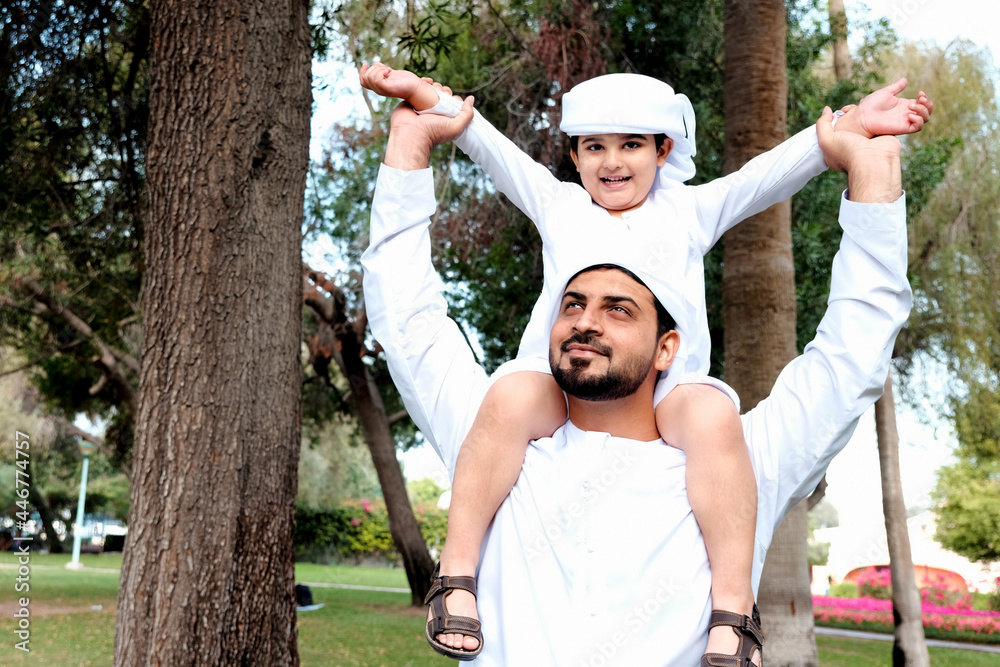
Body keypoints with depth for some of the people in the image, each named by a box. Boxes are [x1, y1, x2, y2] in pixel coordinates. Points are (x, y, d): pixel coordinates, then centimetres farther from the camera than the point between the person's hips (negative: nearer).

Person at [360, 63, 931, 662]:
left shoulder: (690, 210, 22)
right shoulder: (557, 204, 24)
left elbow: (773, 172, 12)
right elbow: (489, 147, 16)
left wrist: (852, 129, 0)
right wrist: (423, 95, 4)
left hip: (667, 391, 0)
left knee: (714, 415, -34)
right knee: (509, 398, -34)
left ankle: (733, 607, -33)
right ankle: (457, 572, -27)